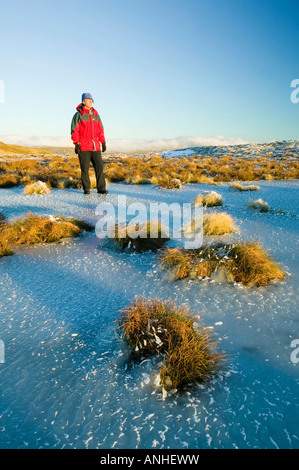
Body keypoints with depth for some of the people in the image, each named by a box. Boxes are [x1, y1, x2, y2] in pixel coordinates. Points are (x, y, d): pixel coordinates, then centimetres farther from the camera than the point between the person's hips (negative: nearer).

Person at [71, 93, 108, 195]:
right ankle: (86, 189, 8)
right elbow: (74, 130, -2)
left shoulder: (96, 115, 16)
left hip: (95, 147, 4)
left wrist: (103, 142, 13)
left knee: (99, 166, -5)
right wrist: (76, 144, -11)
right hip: (83, 147, -4)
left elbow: (100, 129, 19)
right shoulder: (78, 115, 2)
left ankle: (101, 188, -3)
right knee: (85, 168, -1)